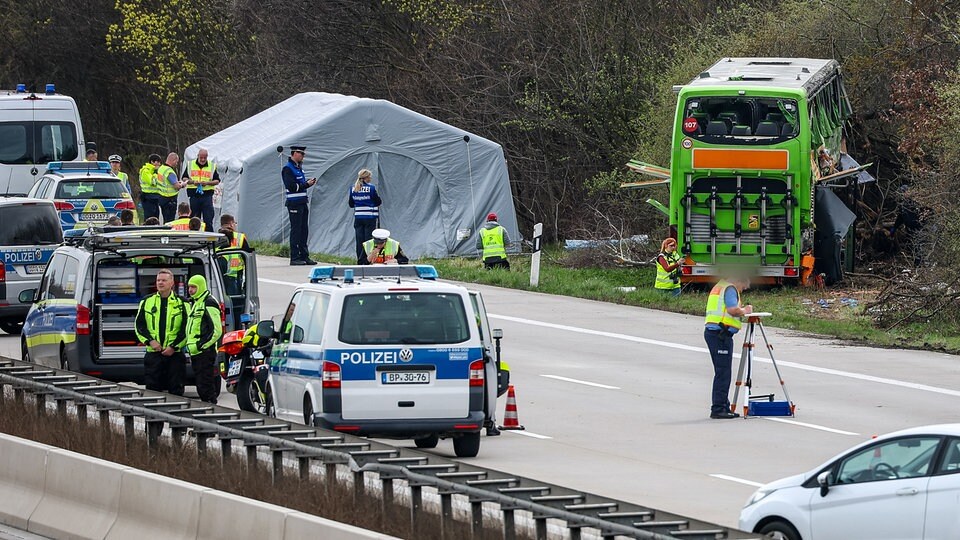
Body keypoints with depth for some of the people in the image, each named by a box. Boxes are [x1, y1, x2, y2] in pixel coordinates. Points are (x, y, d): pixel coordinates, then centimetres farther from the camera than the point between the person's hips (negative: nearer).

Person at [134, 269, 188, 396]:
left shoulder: (181, 303, 4)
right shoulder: (147, 302, 10)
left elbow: (186, 329, 1)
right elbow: (139, 326, 9)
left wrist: (174, 347, -9)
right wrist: (150, 341, -7)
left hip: (175, 354, -2)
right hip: (153, 354, 2)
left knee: (176, 390, 0)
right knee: (152, 389, 1)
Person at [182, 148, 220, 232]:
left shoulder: (212, 166, 6)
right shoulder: (190, 165, 8)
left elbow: (217, 181, 7)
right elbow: (184, 178, 9)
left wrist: (207, 183, -11)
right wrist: (193, 182, -11)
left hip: (207, 195, -1)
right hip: (194, 196, 1)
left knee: (208, 219, -6)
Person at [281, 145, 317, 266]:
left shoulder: (298, 167, 16)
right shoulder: (288, 169, -12)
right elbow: (291, 186, -19)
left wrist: (308, 183, 3)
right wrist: (307, 184, -14)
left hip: (303, 203, 9)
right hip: (294, 204, -9)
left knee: (303, 230, 10)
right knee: (296, 230, -6)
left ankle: (304, 256, 14)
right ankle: (294, 258, -4)